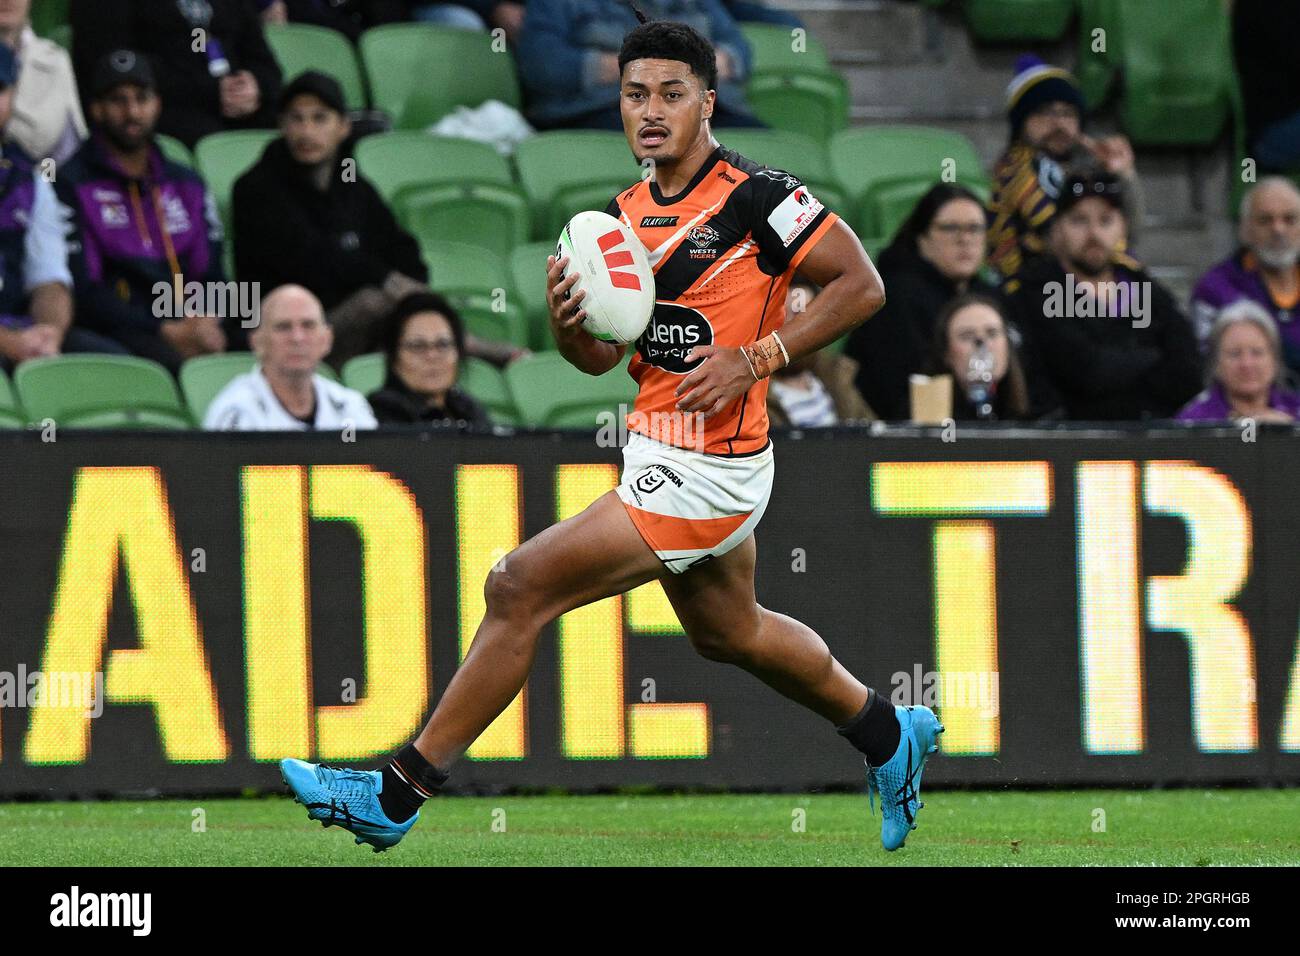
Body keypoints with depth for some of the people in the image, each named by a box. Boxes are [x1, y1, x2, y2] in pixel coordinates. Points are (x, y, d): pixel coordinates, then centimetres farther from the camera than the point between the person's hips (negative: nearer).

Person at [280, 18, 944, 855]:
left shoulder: (757, 196, -16)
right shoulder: (628, 212, 7)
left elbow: (862, 285, -13)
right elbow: (602, 354, 11)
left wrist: (753, 360, -19)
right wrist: (567, 321, -11)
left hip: (704, 473, -9)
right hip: (659, 458, 9)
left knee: (520, 589, -12)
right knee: (730, 633, 27)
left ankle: (398, 794, -5)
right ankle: (891, 737, 48)